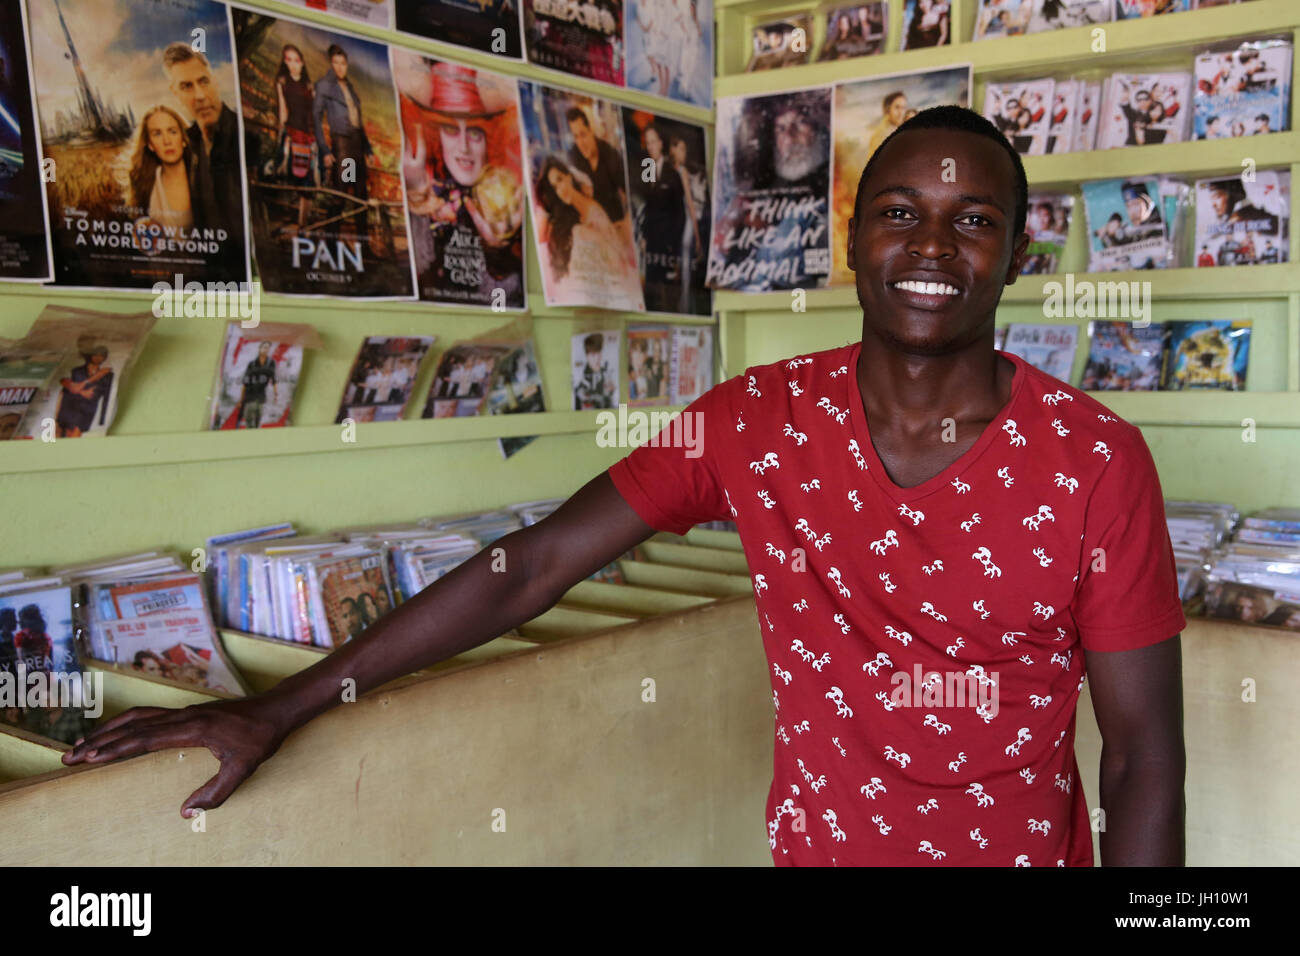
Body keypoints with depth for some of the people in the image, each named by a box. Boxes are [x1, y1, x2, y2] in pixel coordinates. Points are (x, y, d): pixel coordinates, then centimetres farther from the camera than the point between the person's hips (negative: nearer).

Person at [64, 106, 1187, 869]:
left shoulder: (1094, 460, -14)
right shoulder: (758, 419, -9)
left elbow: (1144, 748, -8)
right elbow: (534, 564, -8)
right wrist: (278, 710, -7)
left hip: (1023, 848, -1)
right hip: (812, 842, 2)